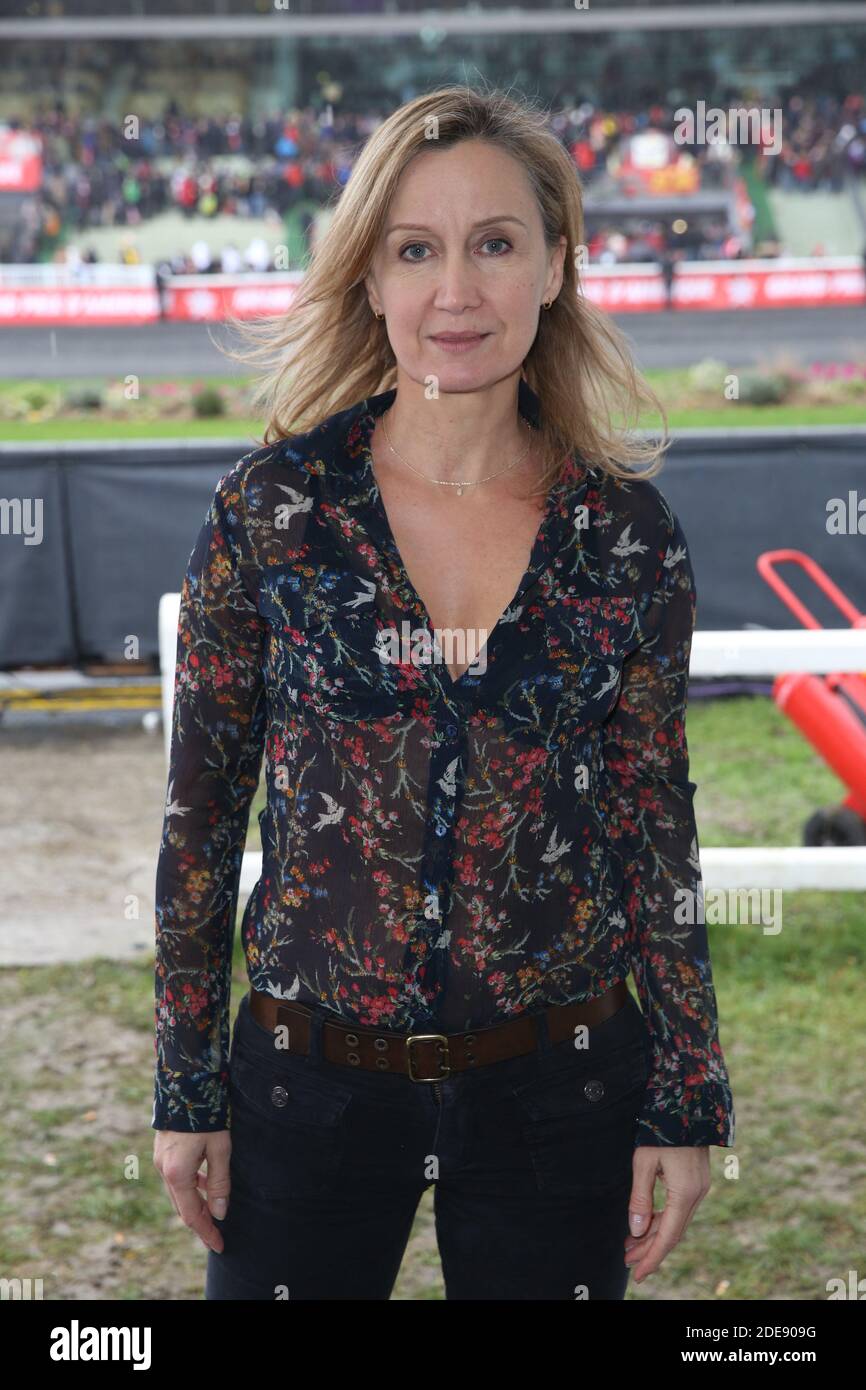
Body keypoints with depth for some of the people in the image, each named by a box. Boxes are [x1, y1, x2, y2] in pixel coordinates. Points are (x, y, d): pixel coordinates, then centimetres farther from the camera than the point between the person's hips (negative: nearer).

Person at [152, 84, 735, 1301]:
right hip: (312, 1083, 0)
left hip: (561, 1094, 1)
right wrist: (185, 1090, 0)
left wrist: (689, 1106, 2)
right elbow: (202, 807, -1)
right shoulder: (272, 507, -7)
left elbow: (656, 824, 2)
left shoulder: (628, 533, -4)